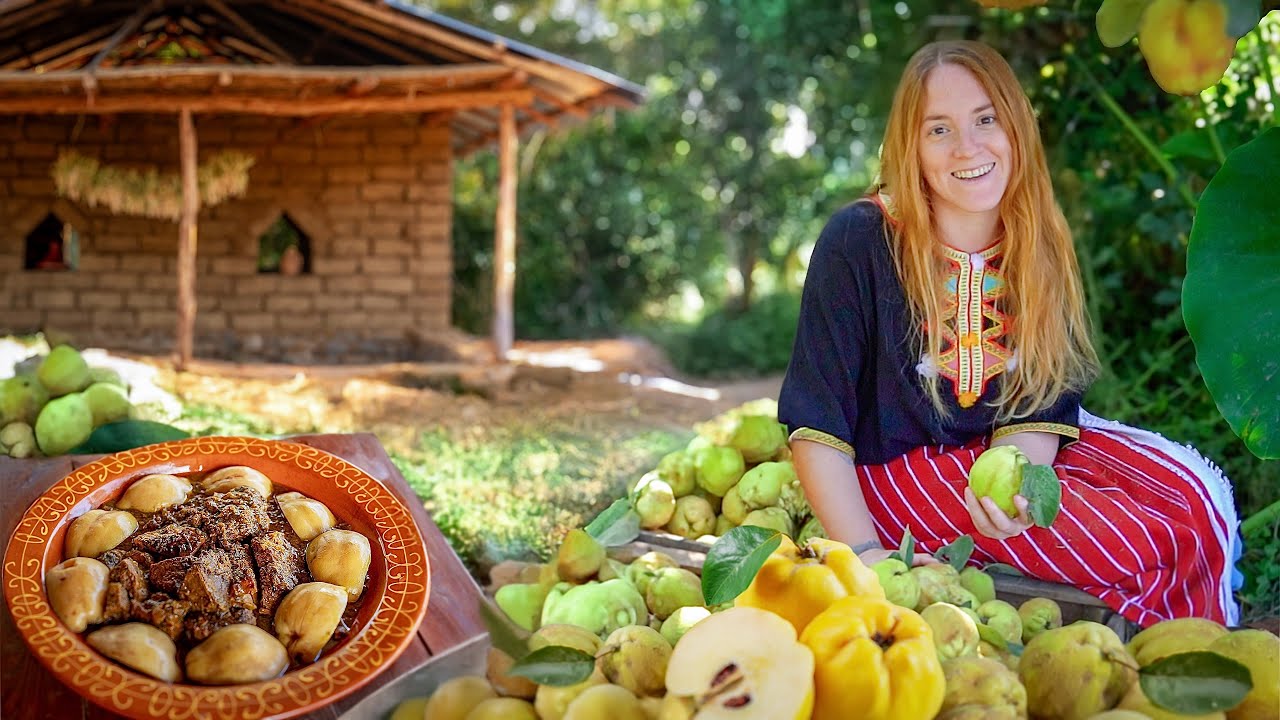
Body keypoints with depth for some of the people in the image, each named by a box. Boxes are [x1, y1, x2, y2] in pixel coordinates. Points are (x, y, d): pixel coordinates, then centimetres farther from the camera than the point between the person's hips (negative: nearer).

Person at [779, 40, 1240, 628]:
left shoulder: (1041, 250, -2)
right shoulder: (858, 242, -17)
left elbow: (1036, 407, -5)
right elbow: (815, 422, -16)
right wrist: (865, 556, -23)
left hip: (1005, 449, 6)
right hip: (897, 470, -5)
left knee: (1197, 496, -15)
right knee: (1141, 548, -21)